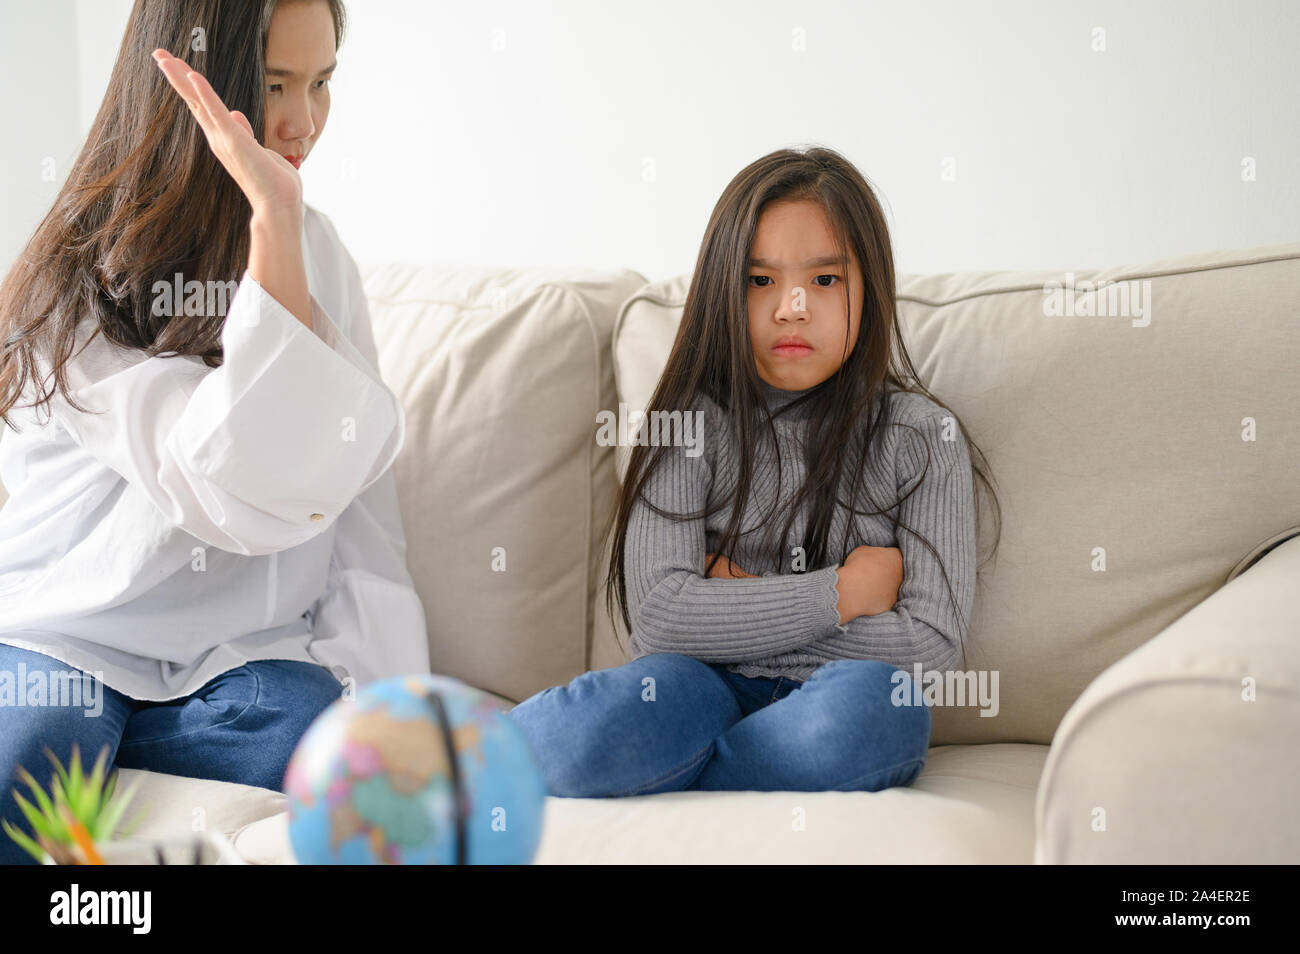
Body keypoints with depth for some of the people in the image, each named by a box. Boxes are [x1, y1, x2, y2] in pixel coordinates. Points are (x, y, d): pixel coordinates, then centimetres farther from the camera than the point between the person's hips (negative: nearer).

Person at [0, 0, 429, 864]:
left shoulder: (316, 253, 8)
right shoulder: (77, 283, -10)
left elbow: (362, 508, 8)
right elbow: (244, 492, -26)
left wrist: (384, 692, -7)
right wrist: (272, 219, -27)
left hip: (242, 658, 5)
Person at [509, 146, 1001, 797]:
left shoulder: (920, 435, 2)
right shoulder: (690, 423, 3)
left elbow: (932, 641, -6)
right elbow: (656, 616, -10)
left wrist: (740, 603, -6)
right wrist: (841, 592, -9)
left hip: (848, 715, 1)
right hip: (710, 692, -1)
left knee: (864, 699, -37)